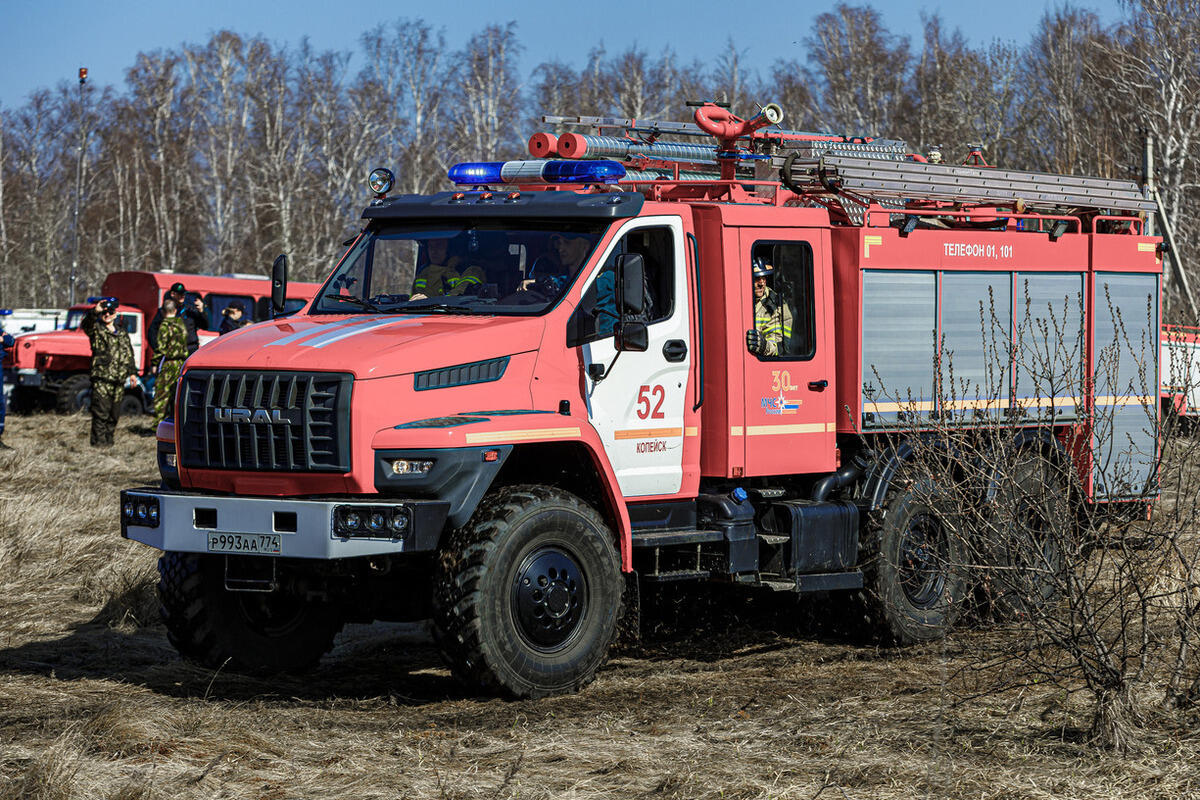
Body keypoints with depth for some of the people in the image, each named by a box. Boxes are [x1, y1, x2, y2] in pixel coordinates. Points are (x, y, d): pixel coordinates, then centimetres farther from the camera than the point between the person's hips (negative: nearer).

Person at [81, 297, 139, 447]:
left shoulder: (122, 334, 20)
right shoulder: (96, 330, 3)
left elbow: (129, 354, 25)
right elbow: (86, 324, -20)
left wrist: (132, 372, 17)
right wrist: (95, 311, -37)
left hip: (118, 380, 5)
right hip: (101, 379, -5)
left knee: (114, 414, 8)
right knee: (101, 412, -11)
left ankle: (108, 440, 16)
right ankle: (99, 441, -8)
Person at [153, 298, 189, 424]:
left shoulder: (165, 326, -10)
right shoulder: (182, 324, 11)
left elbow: (161, 347, -13)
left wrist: (155, 364, -9)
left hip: (168, 363, -7)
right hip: (181, 364, 7)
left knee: (161, 394, -5)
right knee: (176, 394, 12)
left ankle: (159, 422, -8)